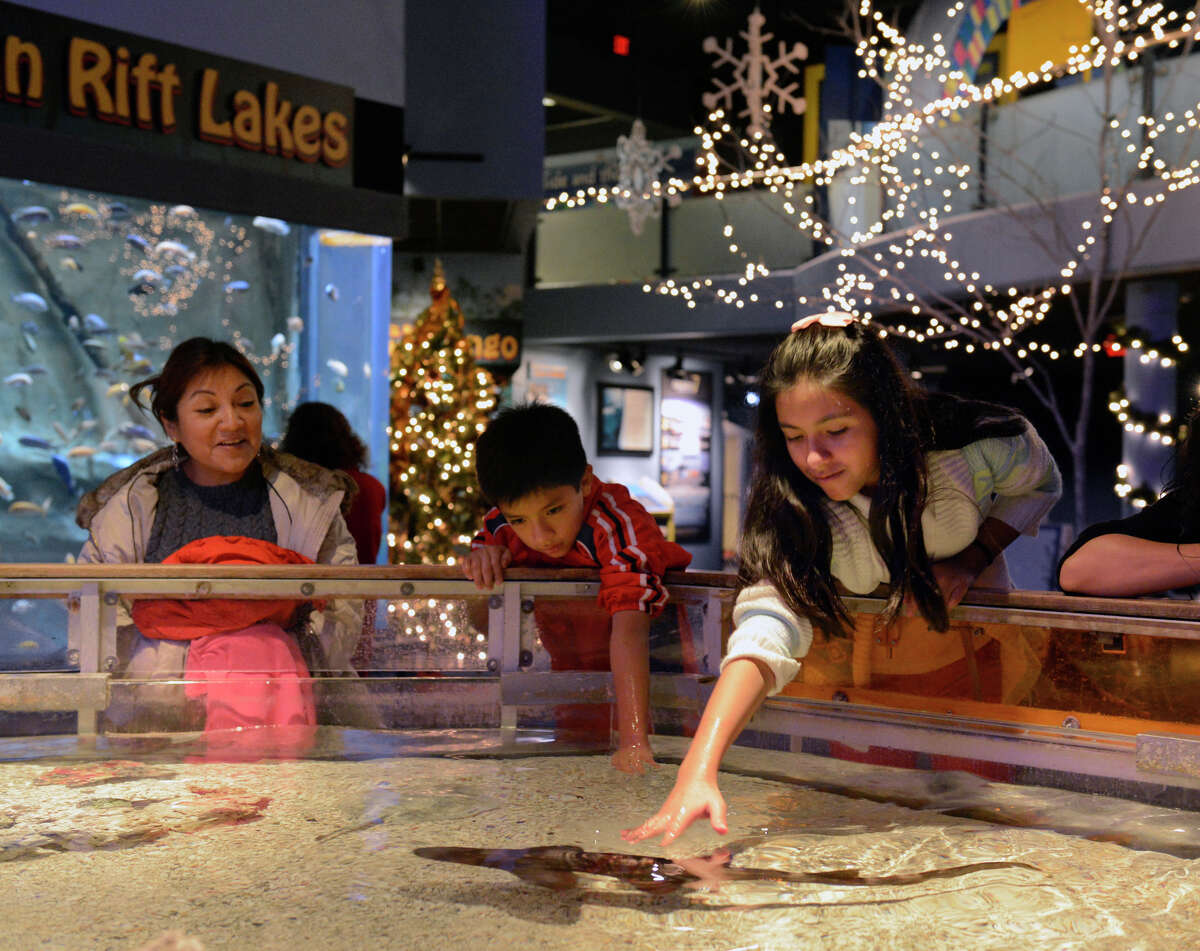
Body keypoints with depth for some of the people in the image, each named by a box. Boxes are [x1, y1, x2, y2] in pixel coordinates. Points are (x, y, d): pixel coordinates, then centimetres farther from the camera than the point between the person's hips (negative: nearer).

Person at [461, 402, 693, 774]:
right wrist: (482, 557, -20)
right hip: (571, 673, 5)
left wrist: (634, 740, -52)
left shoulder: (618, 525, -31)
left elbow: (629, 630, -42)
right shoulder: (503, 525, -13)